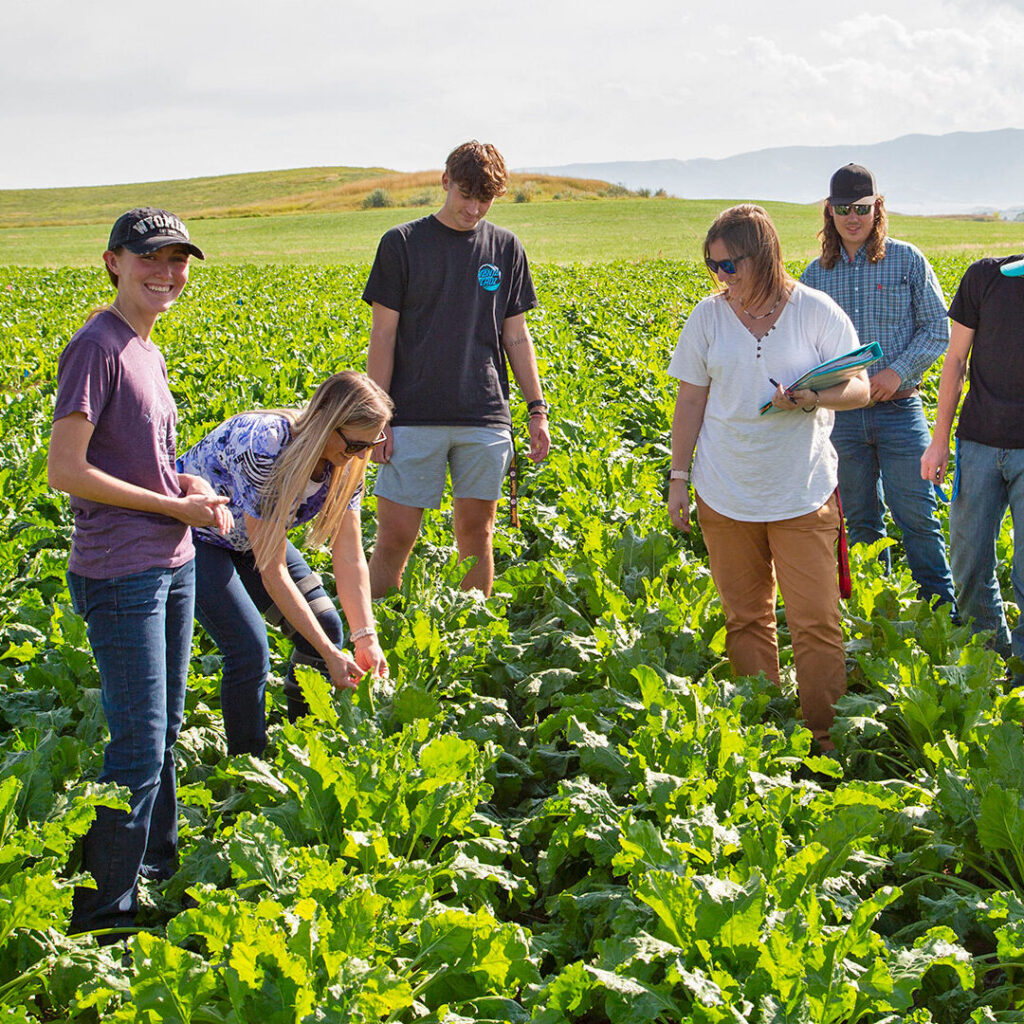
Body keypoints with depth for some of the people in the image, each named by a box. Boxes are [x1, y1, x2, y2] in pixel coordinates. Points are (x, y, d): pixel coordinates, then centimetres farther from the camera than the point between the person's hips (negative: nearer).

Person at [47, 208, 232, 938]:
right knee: (138, 747, -5)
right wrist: (174, 507, -15)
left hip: (171, 564, 9)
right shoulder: (96, 348, -16)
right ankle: (103, 913, 6)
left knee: (164, 732, 20)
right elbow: (65, 472, -20)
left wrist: (189, 486, 1)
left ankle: (160, 871, 35)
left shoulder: (147, 351, 10)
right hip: (121, 574, -9)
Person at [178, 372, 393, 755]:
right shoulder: (263, 448, -39)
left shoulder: (344, 463, -18)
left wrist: (366, 638, -25)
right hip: (191, 533, -7)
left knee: (327, 626, -3)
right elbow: (272, 572, -34)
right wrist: (330, 653, -33)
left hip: (248, 535, 7)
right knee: (249, 648, -20)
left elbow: (350, 558, -13)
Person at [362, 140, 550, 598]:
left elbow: (516, 336, 13)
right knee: (395, 536, -3)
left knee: (476, 532, 7)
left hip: (485, 421, 2)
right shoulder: (403, 243, 0)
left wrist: (537, 408, 7)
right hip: (414, 419, -2)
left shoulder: (505, 248, 9)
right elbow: (384, 334, 0)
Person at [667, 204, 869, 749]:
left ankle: (826, 738, 5)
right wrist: (678, 477, 7)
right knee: (745, 618, 9)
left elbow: (860, 387, -4)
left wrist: (814, 398, -24)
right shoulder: (708, 317, 3)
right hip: (724, 495, 2)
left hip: (803, 495, -2)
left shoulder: (817, 312, -4)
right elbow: (690, 402, 8)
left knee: (817, 622, -4)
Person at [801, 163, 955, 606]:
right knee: (860, 521, 10)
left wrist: (899, 371, -14)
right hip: (841, 415, 3)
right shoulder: (815, 274, 8)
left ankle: (942, 612, 6)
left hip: (899, 409, -3)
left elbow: (938, 329, 0)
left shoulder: (907, 260, 0)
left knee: (917, 516, -4)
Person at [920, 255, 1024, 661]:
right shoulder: (985, 277, 2)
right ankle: (990, 649, 29)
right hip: (979, 443, 2)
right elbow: (956, 360, 8)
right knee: (968, 564, 8)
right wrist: (940, 439, 7)